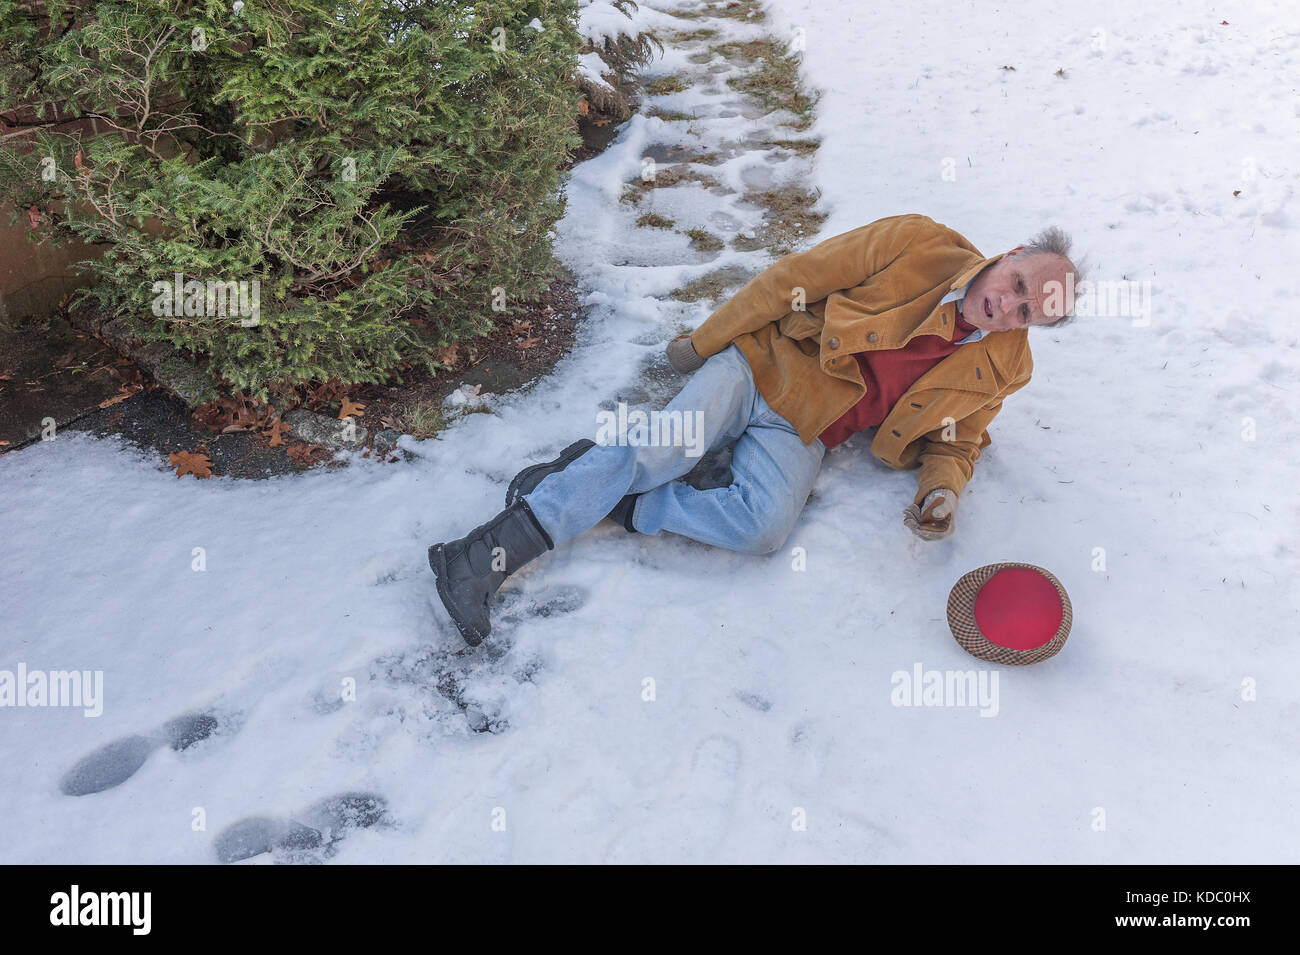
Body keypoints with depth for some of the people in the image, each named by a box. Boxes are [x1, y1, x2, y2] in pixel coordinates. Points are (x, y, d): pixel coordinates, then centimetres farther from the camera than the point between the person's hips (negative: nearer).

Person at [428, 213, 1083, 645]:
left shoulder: (1003, 370, 3)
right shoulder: (918, 245, -7)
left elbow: (954, 440, 15)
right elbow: (795, 279, -4)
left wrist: (941, 490, -9)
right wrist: (703, 342, -2)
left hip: (801, 432, 2)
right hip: (763, 365, -2)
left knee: (765, 528, -30)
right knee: (656, 451, -26)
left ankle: (612, 498, -16)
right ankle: (486, 555, -22)